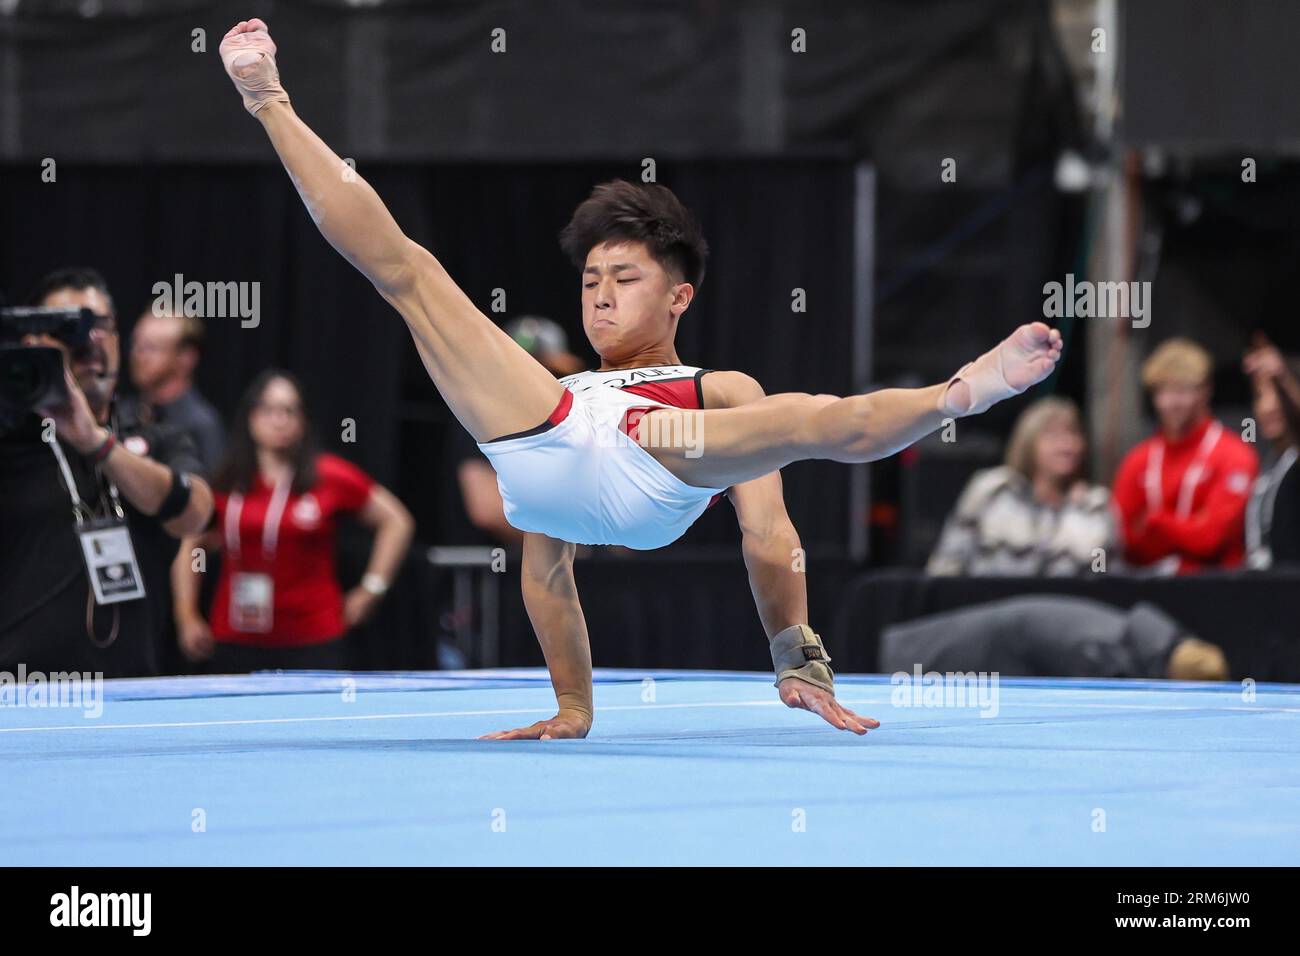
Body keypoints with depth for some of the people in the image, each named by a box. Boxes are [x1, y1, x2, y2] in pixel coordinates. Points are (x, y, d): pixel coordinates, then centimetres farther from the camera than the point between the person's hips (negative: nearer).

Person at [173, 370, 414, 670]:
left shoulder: (330, 477, 1)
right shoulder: (224, 484, 5)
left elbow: (396, 522, 9)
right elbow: (190, 544, 15)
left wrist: (370, 590, 4)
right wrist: (187, 617, 8)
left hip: (312, 645, -2)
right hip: (236, 644, 2)